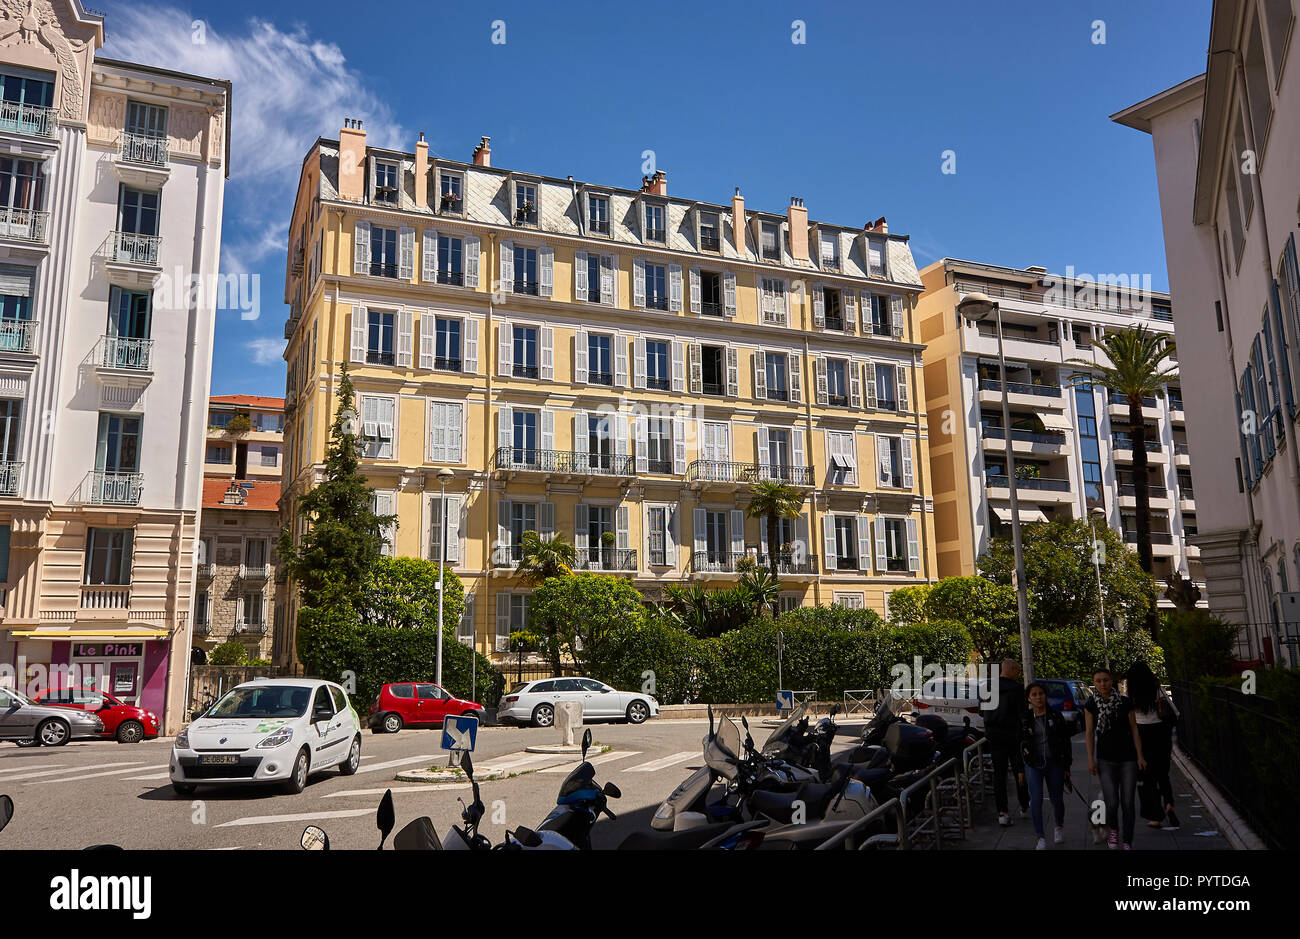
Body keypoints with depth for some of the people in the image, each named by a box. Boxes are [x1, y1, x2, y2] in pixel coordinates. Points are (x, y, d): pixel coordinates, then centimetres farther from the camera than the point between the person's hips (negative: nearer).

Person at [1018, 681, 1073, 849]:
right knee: (1036, 800, -10)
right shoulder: (1024, 719, 1)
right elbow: (1019, 745, 5)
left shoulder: (1056, 716, -1)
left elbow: (1066, 742, 3)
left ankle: (1059, 826, 39)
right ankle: (1041, 838, 1)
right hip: (1033, 765, 0)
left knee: (1056, 799, 8)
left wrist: (1067, 767, 0)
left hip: (1054, 764, 0)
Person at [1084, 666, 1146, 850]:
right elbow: (1089, 733, 1)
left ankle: (1128, 844, 12)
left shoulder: (1125, 703, -4)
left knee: (1127, 804, 0)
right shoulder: (1091, 705, -2)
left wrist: (1140, 756, -4)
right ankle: (1112, 829, 23)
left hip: (1128, 760, 0)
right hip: (1106, 761, 0)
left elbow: (1134, 730, 1)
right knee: (1112, 804, -8)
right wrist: (1091, 759, -3)